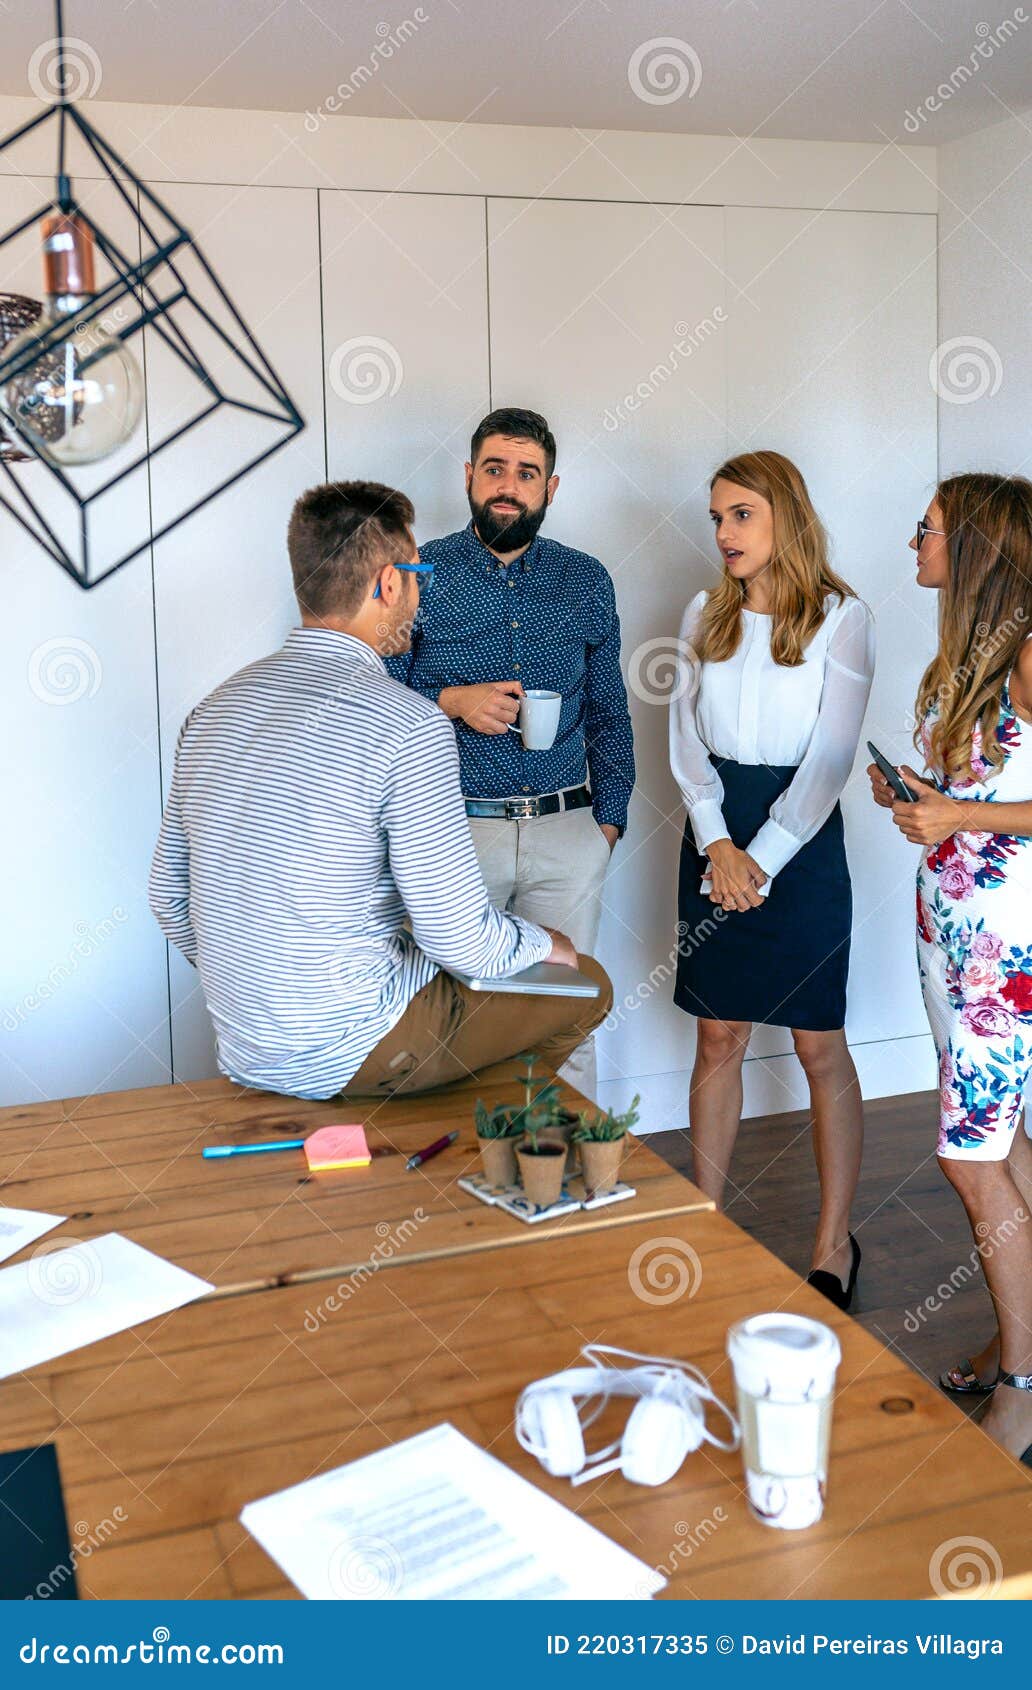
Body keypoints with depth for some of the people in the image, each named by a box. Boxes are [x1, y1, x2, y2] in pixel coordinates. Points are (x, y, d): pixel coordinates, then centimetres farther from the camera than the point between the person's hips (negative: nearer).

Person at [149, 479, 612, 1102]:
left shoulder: (217, 706, 2)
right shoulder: (410, 725, -21)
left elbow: (169, 897, 9)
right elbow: (460, 938, -20)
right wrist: (544, 943, 2)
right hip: (348, 1057, -8)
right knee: (588, 981, 11)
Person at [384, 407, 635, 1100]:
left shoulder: (586, 580, 9)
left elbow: (609, 711, 14)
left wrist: (609, 817, 7)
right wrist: (453, 701, -14)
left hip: (567, 832, 2)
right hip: (456, 830, -2)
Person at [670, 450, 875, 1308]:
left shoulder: (842, 619, -4)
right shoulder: (705, 615, 9)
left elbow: (830, 760, -9)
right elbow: (686, 741, 5)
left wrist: (763, 860, -14)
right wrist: (719, 847, -8)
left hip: (802, 837, -4)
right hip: (714, 835, 4)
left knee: (820, 1046, 3)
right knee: (718, 1039, 9)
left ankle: (835, 1245, 15)